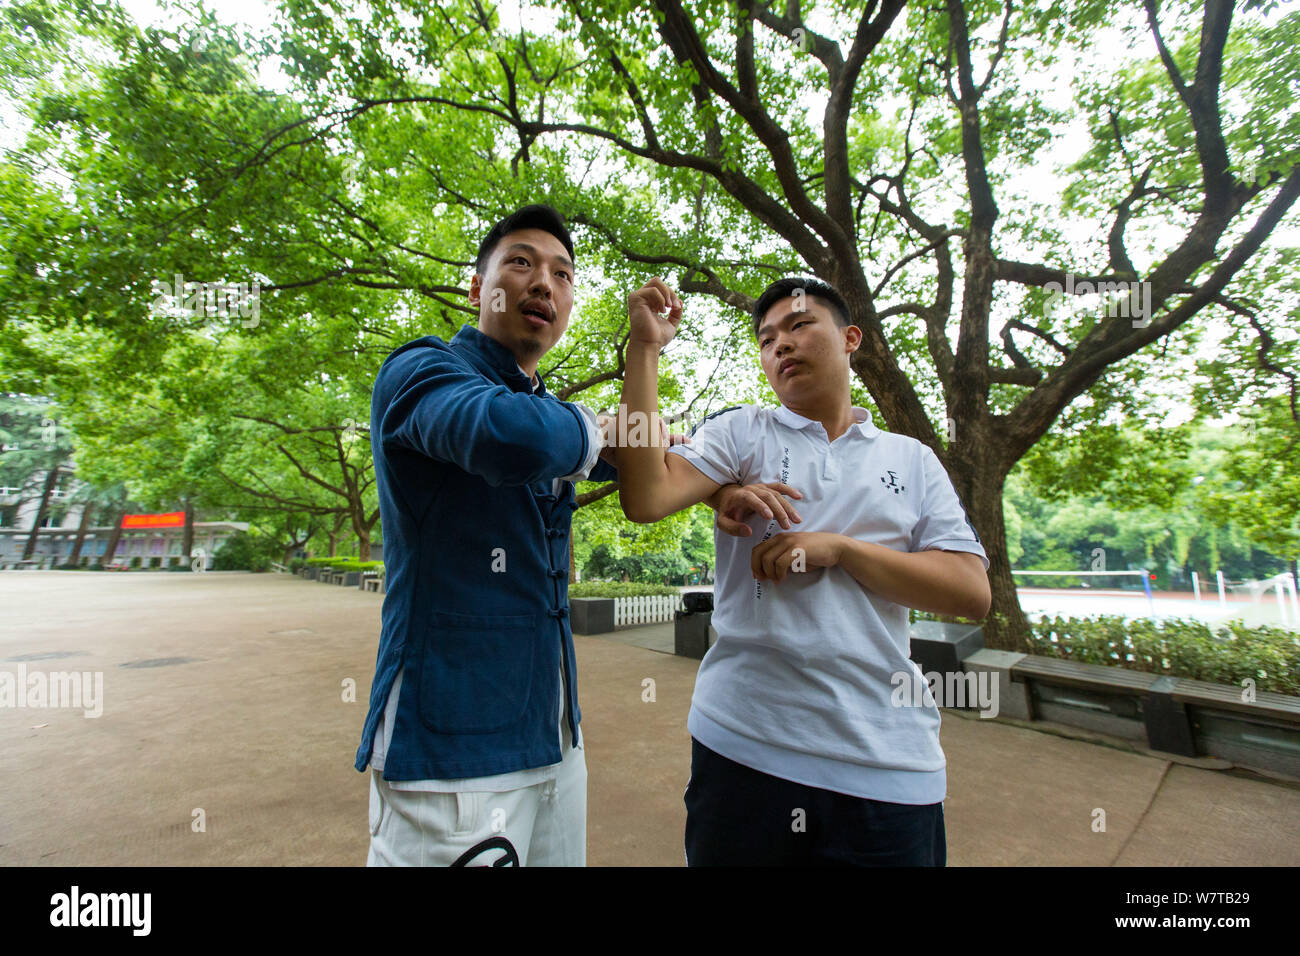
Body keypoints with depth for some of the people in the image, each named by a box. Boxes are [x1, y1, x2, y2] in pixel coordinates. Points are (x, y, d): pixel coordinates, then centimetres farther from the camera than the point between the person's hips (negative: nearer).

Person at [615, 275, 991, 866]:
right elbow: (644, 498, -14)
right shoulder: (740, 432, 3)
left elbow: (973, 592, 0)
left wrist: (839, 547, -12)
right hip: (745, 745, -1)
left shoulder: (913, 461, 9)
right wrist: (645, 346, -13)